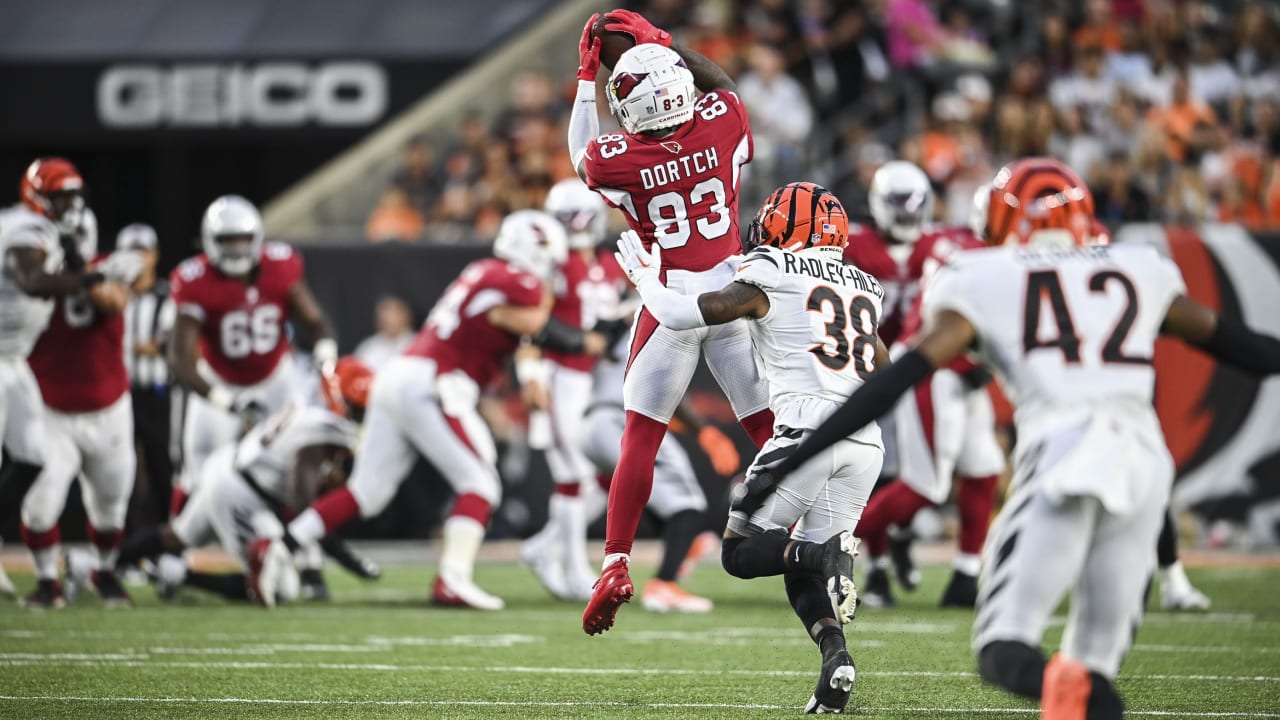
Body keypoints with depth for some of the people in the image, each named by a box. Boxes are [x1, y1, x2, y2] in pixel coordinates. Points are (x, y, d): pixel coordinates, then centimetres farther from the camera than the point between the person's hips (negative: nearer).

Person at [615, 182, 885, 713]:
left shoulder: (769, 279, 3)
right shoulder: (863, 288, 22)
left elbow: (683, 314, 0)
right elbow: (885, 374, 32)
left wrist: (646, 280, 18)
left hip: (808, 430, -6)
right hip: (865, 442, 6)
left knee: (740, 552, 5)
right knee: (801, 574, 11)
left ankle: (826, 552, -24)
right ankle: (835, 656, -16)